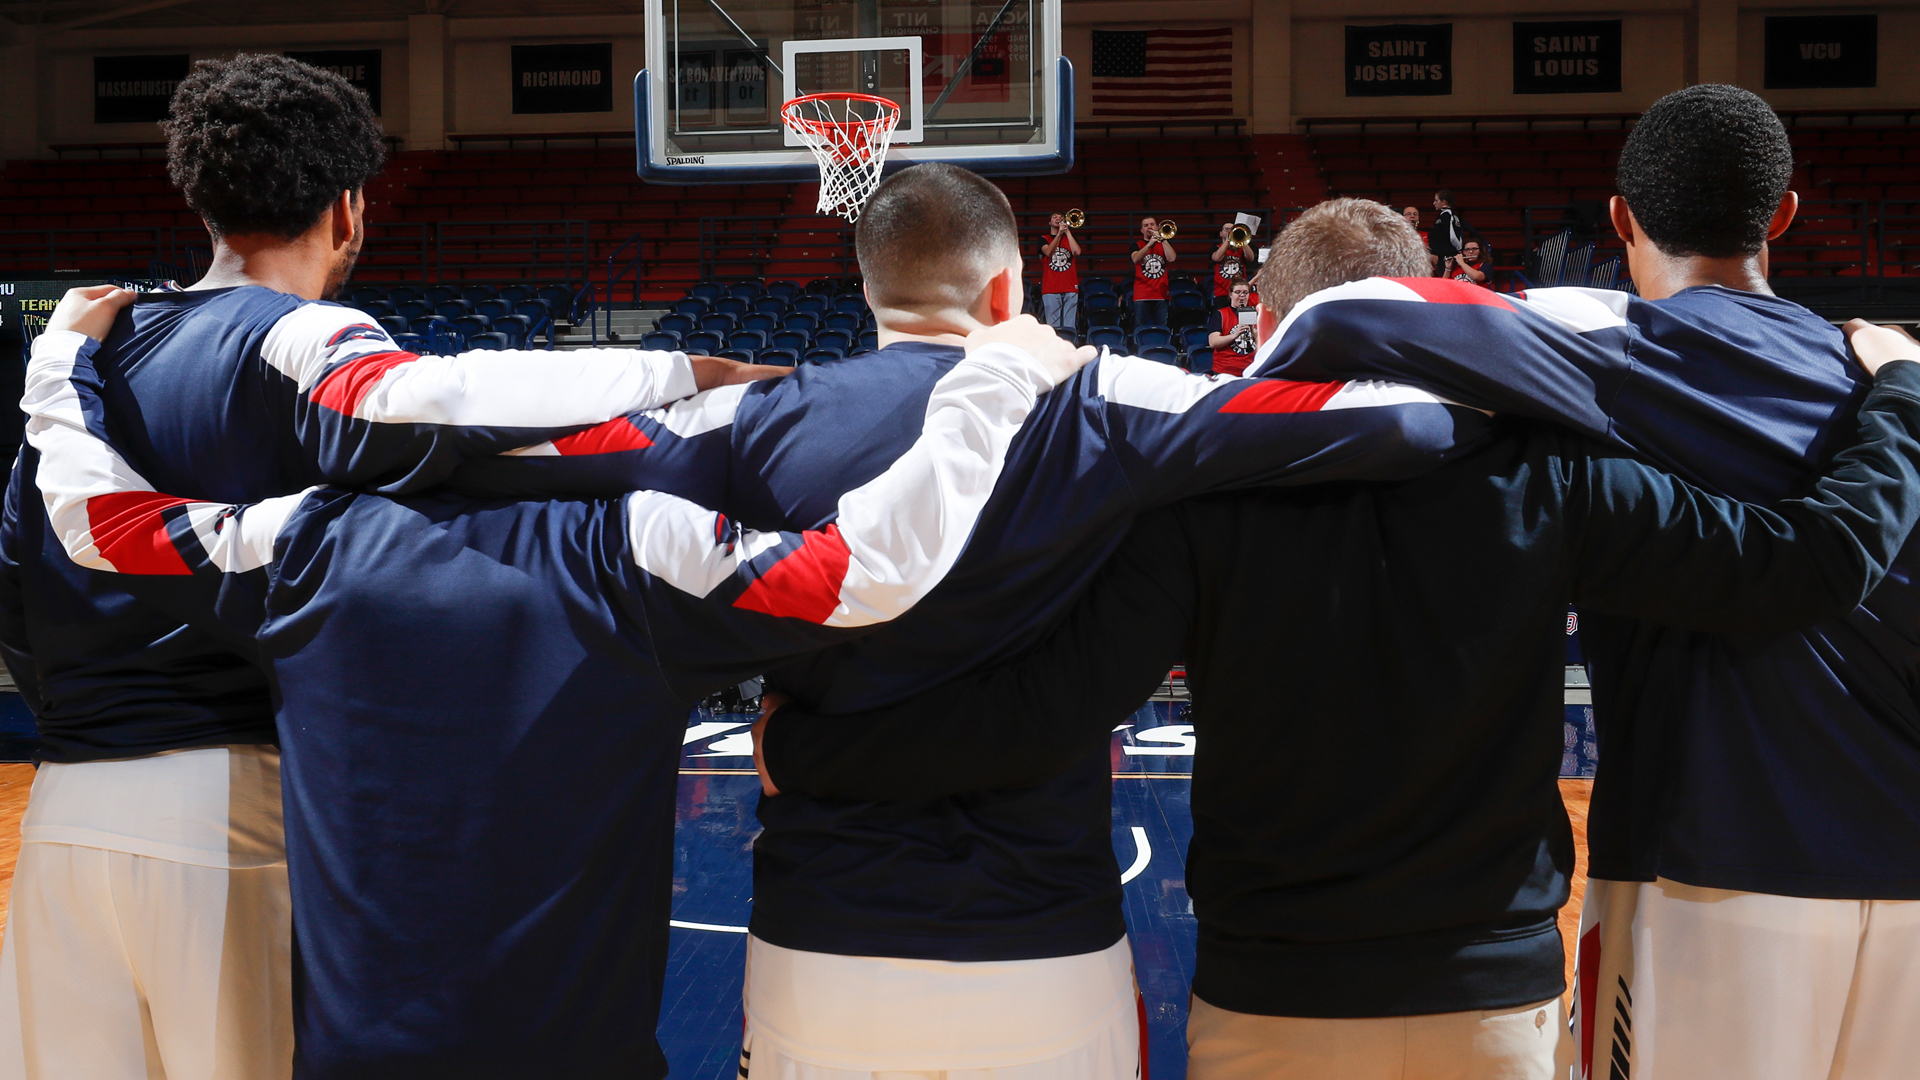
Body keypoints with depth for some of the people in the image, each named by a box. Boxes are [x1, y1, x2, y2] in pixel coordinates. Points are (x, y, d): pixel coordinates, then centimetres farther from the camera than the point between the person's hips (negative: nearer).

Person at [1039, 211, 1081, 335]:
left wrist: (1067, 231, -2)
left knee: (1070, 327, -4)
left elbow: (1077, 252, -4)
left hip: (1070, 288, 1)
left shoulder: (1070, 238, 18)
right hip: (1051, 288, -1)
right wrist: (1059, 233, -14)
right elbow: (1048, 252, -9)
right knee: (1053, 326, -7)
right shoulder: (1044, 240, 13)